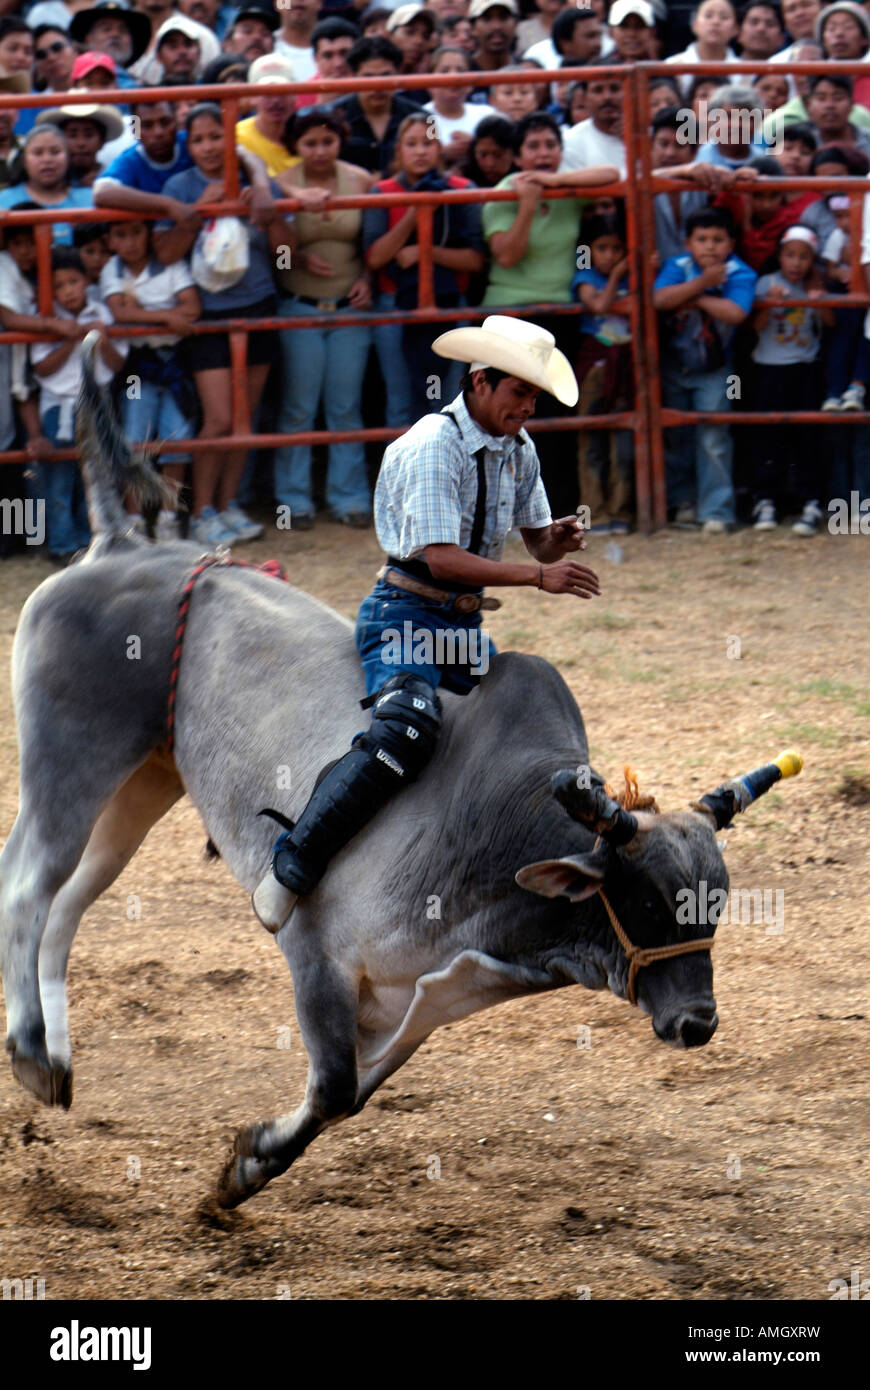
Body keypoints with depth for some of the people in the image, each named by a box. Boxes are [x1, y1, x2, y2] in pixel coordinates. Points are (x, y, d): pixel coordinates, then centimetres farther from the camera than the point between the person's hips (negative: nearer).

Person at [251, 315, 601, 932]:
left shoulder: (519, 449, 9)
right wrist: (538, 574, -28)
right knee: (407, 730, -32)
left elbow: (538, 539, 18)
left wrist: (560, 542, -6)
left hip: (467, 624, 9)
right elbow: (441, 557, -24)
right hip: (406, 614, -9)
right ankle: (289, 870, -30)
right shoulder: (432, 447, -16)